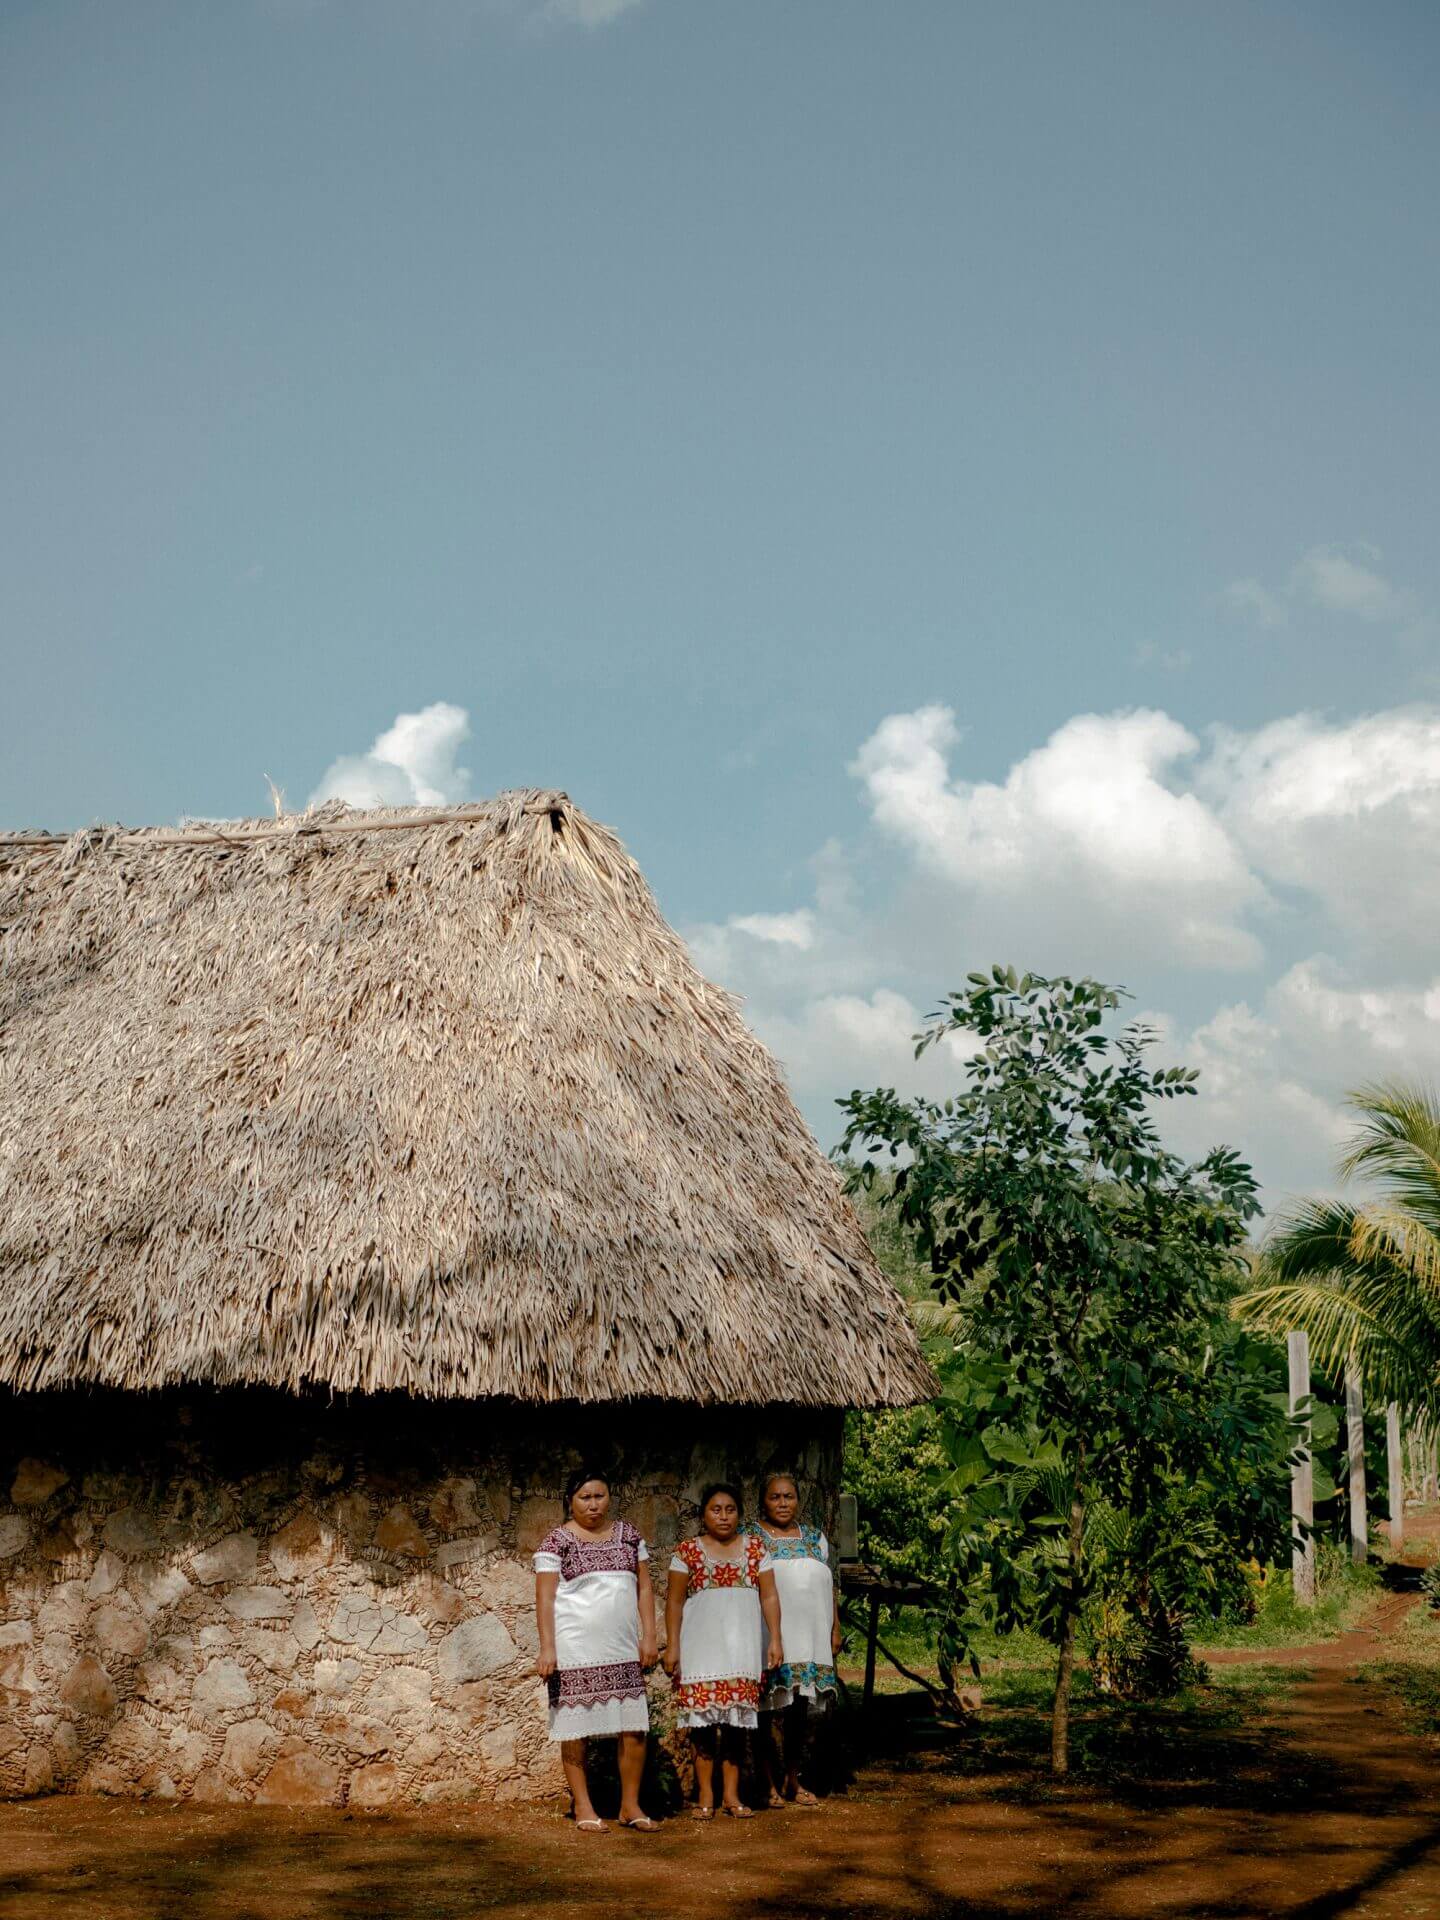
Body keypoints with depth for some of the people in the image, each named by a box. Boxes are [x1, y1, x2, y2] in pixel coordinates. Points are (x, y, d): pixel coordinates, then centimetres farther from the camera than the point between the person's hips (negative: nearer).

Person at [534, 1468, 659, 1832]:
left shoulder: (628, 1535, 10)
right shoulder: (557, 1541, -2)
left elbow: (644, 1587, 11)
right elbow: (544, 1597, -6)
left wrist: (649, 1636, 3)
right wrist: (547, 1647, -13)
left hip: (623, 1650, 4)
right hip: (575, 1649, -4)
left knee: (634, 1727, 2)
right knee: (576, 1727, 1)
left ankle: (630, 1805, 13)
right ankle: (582, 1806, 12)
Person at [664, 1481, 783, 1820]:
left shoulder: (754, 1548, 7)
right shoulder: (688, 1551, 2)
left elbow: (769, 1597, 5)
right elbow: (674, 1601, 1)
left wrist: (775, 1639, -3)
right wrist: (672, 1646, -5)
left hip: (742, 1646, 2)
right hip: (701, 1646, -2)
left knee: (736, 1718, 4)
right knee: (703, 1718, -3)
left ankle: (731, 1794, 11)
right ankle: (705, 1795, 4)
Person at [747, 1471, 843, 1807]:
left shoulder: (815, 1538, 16)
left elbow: (829, 1586, 17)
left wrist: (835, 1628, 12)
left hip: (809, 1636, 4)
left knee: (800, 1708, 7)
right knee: (768, 1708, -3)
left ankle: (793, 1780, 17)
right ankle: (770, 1782, 4)